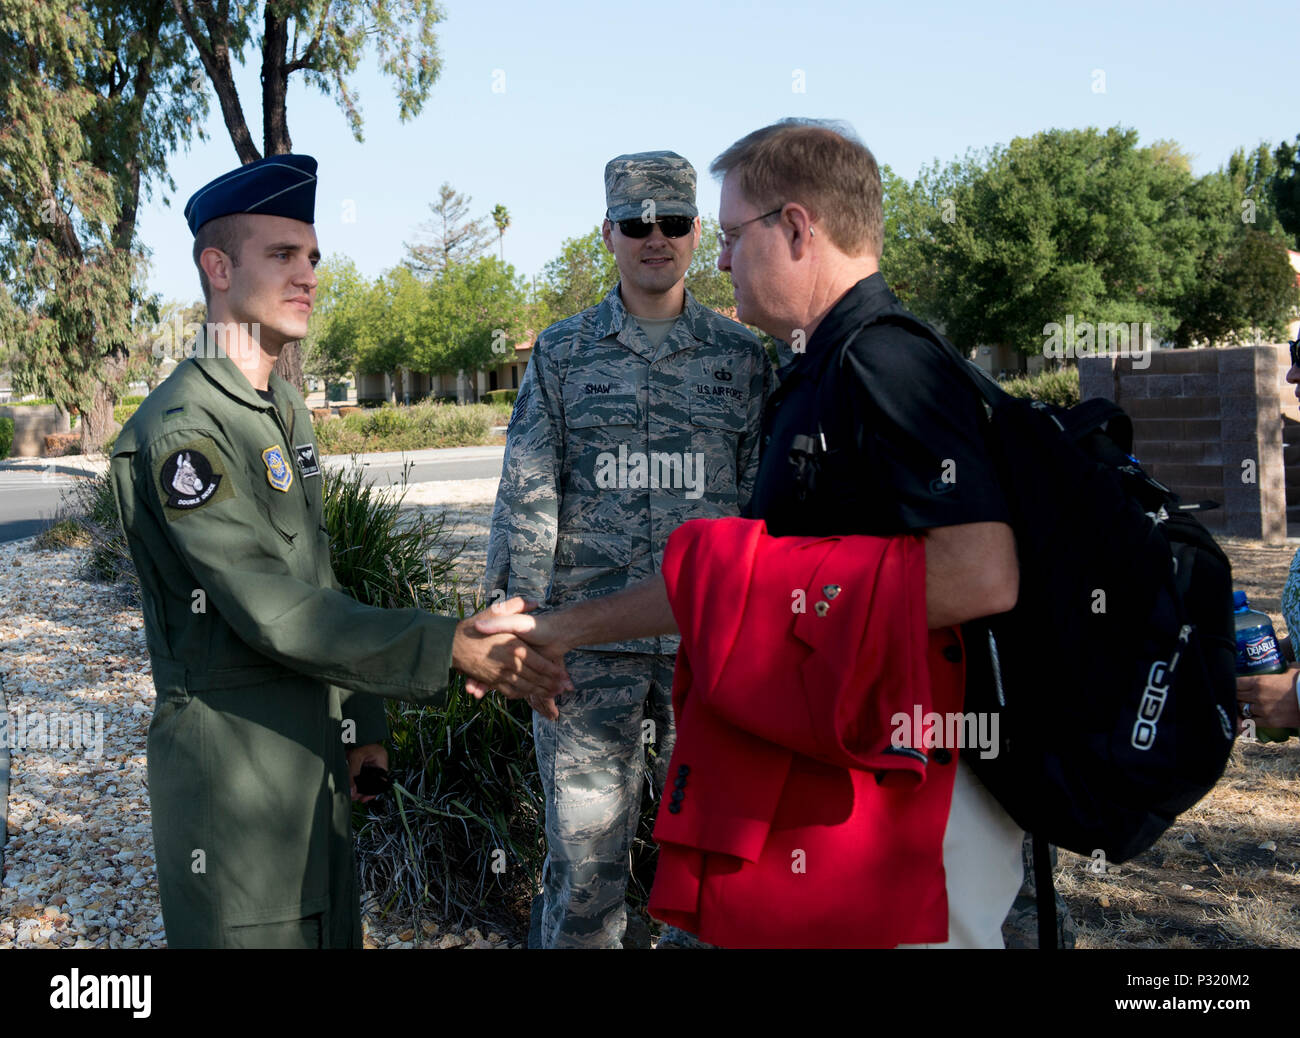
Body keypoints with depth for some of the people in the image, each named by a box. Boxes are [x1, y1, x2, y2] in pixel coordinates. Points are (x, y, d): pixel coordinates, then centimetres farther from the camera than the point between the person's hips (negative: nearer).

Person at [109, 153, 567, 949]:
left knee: (334, 928, 17)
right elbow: (273, 611, -25)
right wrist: (448, 648, -27)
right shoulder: (181, 431, -19)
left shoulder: (288, 410, 12)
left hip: (317, 751, 9)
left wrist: (360, 720, 13)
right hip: (233, 769, -9)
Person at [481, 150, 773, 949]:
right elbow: (527, 495, 2)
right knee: (584, 851, 3)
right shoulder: (562, 353, 6)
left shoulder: (742, 356, 7)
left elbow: (768, 499, 8)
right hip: (590, 642, 0)